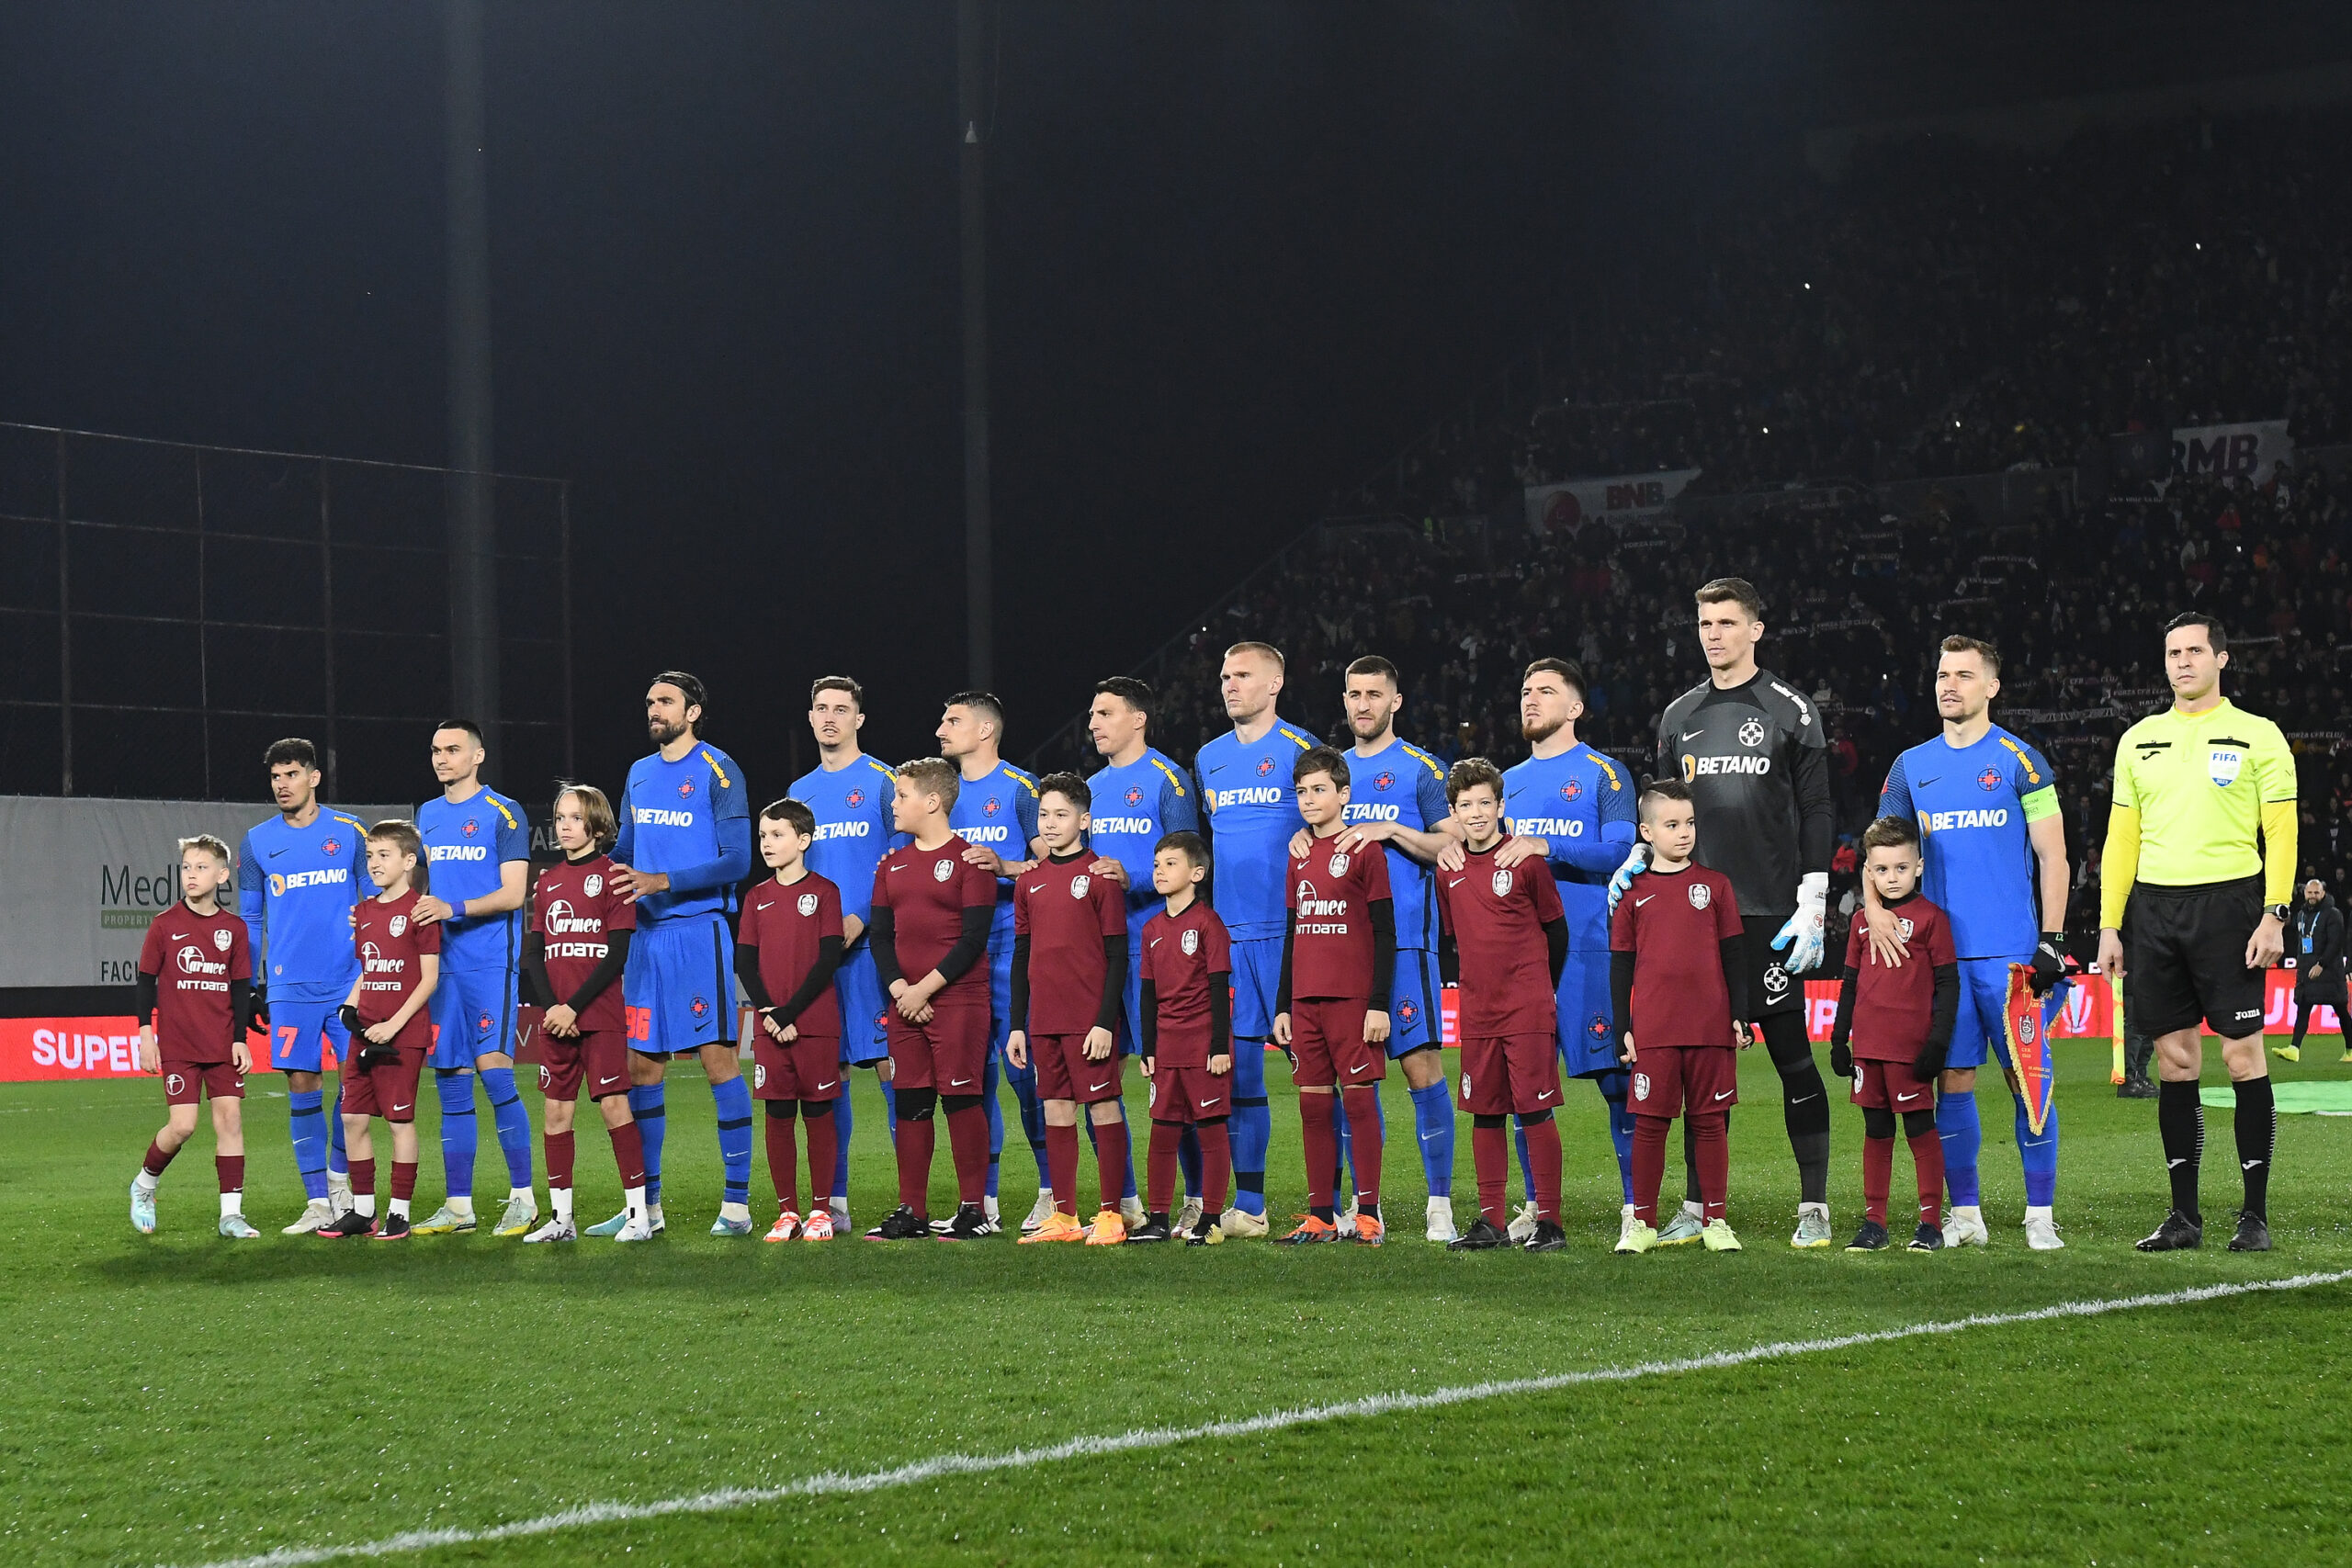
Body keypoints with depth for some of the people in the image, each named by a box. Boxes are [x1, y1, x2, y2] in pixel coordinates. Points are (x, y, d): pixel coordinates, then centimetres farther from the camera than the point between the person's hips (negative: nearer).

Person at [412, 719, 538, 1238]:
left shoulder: (503, 814, -2)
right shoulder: (427, 815, 17)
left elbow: (513, 893, -8)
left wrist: (454, 909, -19)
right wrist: (417, 908, 5)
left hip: (490, 961, -6)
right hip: (441, 962, 6)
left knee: (493, 1070, -13)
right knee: (451, 1082, 6)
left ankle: (522, 1197, -6)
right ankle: (458, 1206, 10)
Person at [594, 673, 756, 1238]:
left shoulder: (717, 771, -6)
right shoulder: (639, 774, 15)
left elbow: (737, 861, -12)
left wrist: (662, 882, -19)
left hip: (700, 931, -7)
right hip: (646, 933, 7)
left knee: (718, 1058, -7)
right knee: (641, 1067, 6)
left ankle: (737, 1204, -2)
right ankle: (646, 1206, 13)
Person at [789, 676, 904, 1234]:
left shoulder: (883, 782, 1)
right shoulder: (800, 792, 18)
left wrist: (860, 920, -16)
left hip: (871, 943, -5)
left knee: (890, 1064, -9)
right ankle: (834, 1203, 9)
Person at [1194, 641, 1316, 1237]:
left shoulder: (1299, 750, -1)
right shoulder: (1209, 758, 17)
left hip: (1289, 930, -6)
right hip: (1225, 934, 6)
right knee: (1237, 1069, 5)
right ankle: (1246, 1205, 10)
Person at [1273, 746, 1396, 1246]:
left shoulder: (1364, 849, -3)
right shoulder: (1299, 855, 15)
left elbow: (1384, 933, -6)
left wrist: (1379, 1003, -12)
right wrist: (1282, 1006, 15)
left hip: (1353, 999, -6)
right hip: (1305, 1000, 6)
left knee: (1360, 1101, -4)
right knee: (1313, 1106, 5)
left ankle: (1368, 1213, 0)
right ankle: (1320, 1217, 9)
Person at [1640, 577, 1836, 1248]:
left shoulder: (1790, 712, 0)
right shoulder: (1679, 716, 14)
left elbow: (1816, 816, -2)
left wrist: (1812, 908, -8)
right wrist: (1638, 860, 3)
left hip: (1770, 916, -4)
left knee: (1792, 1055, -2)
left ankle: (1814, 1208, 4)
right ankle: (1697, 1208, 11)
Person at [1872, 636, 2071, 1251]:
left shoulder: (2019, 761, 1)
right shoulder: (1912, 767, 12)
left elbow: (2052, 856, 0)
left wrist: (2051, 941, -7)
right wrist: (1873, 906, -6)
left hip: (2009, 951, -4)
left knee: (2025, 1078, -4)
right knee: (1953, 1079, 5)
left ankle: (2040, 1215, 2)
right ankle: (1964, 1213, 11)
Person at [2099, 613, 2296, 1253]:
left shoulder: (2257, 736, 3)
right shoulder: (2138, 741, 14)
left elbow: (2281, 833, -1)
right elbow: (2121, 838, 15)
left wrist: (2274, 916, -11)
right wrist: (2109, 925, 9)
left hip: (2228, 904, -4)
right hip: (2154, 908, 4)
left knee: (2243, 1055, -6)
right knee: (2175, 1061, 4)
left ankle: (2255, 1215, 0)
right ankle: (2184, 1216, 8)